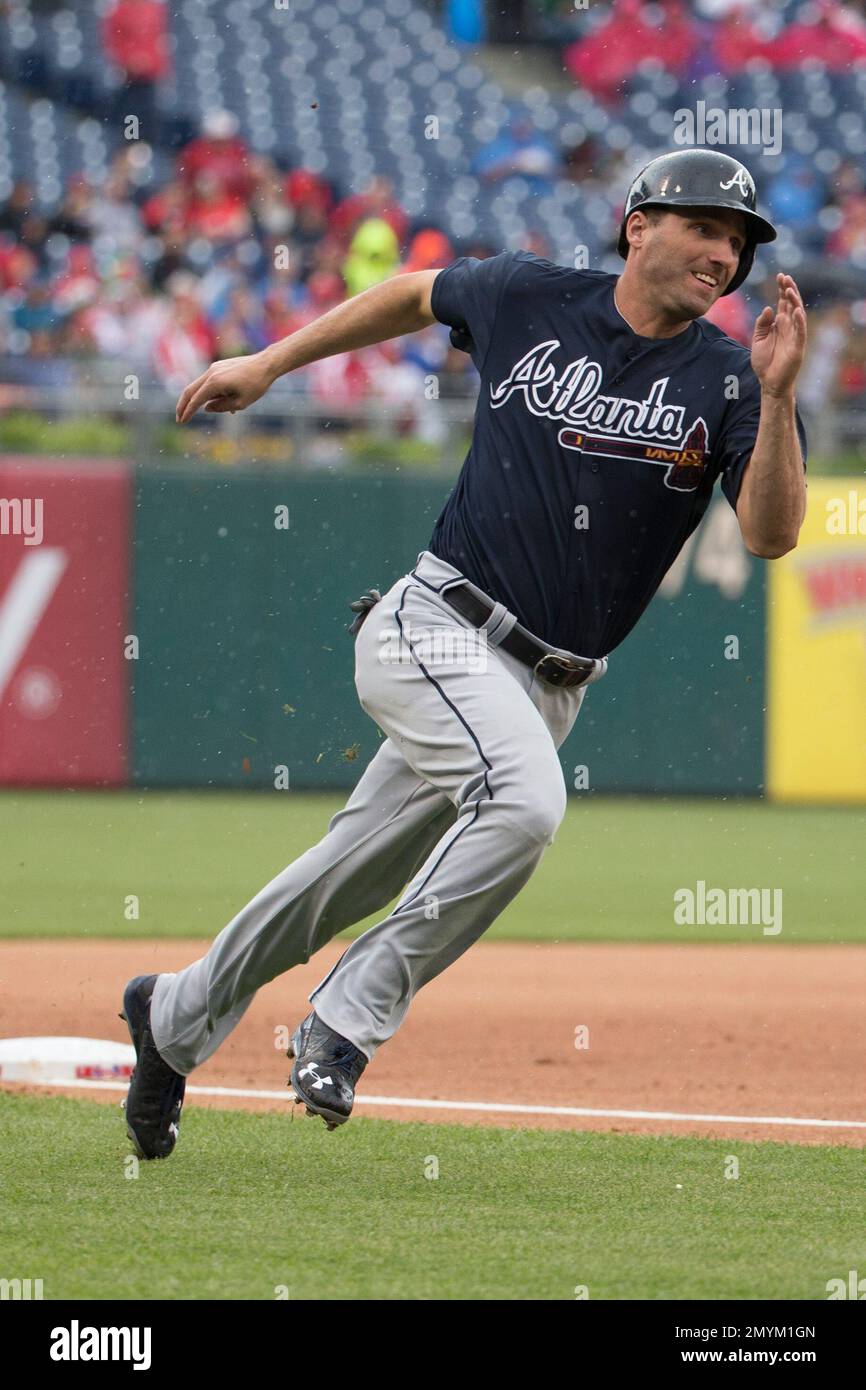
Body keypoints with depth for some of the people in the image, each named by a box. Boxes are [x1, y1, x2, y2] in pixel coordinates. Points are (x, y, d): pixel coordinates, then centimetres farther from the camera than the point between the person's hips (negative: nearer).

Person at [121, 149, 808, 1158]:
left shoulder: (726, 380, -1)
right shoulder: (526, 300, -1)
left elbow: (771, 534, -14)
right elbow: (418, 296, 19)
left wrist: (777, 398, -27)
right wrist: (268, 363, 24)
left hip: (546, 685, 4)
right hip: (439, 632, -4)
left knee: (355, 880, 13)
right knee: (524, 800, -31)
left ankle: (176, 1017, 34)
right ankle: (351, 1016, -20)